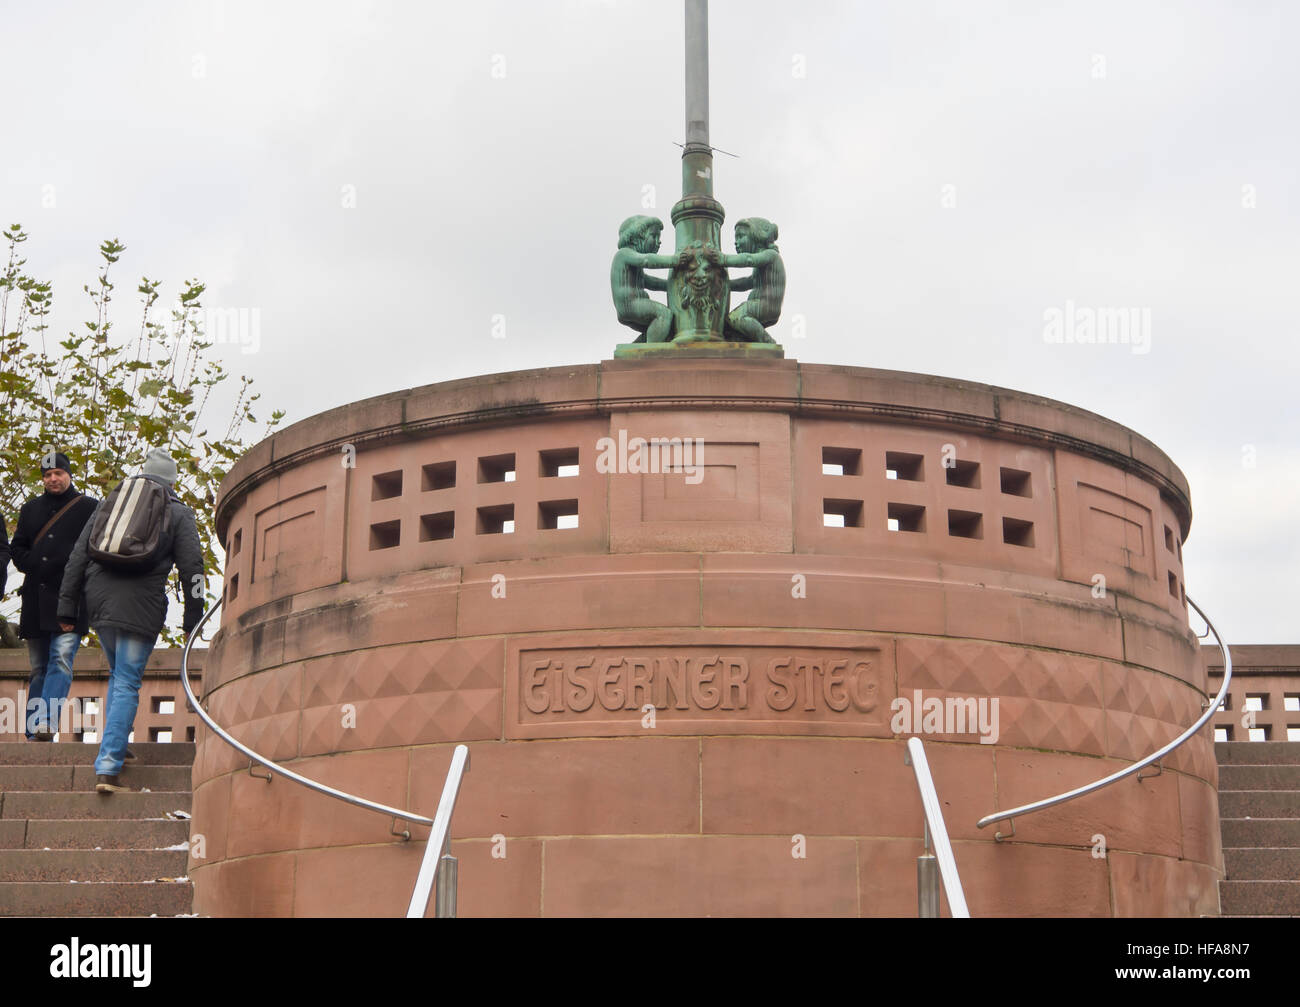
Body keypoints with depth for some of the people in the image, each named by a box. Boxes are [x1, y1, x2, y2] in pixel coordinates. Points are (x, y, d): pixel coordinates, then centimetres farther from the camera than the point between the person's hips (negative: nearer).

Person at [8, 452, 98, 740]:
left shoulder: (89, 507, 7)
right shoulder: (31, 509, 20)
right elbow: (17, 548, 18)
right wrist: (35, 566, 0)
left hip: (71, 596, -4)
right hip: (36, 596, 4)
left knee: (61, 659, -19)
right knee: (38, 668, 6)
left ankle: (46, 722, -30)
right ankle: (33, 734, 8)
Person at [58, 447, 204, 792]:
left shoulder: (111, 503, 16)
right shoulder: (178, 513, 7)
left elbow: (79, 555, 12)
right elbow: (192, 567, 2)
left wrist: (67, 604, 13)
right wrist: (193, 619, 7)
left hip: (99, 599, 4)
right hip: (142, 605, -4)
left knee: (117, 676, 23)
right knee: (127, 683, -4)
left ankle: (114, 748, 17)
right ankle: (107, 768, -12)